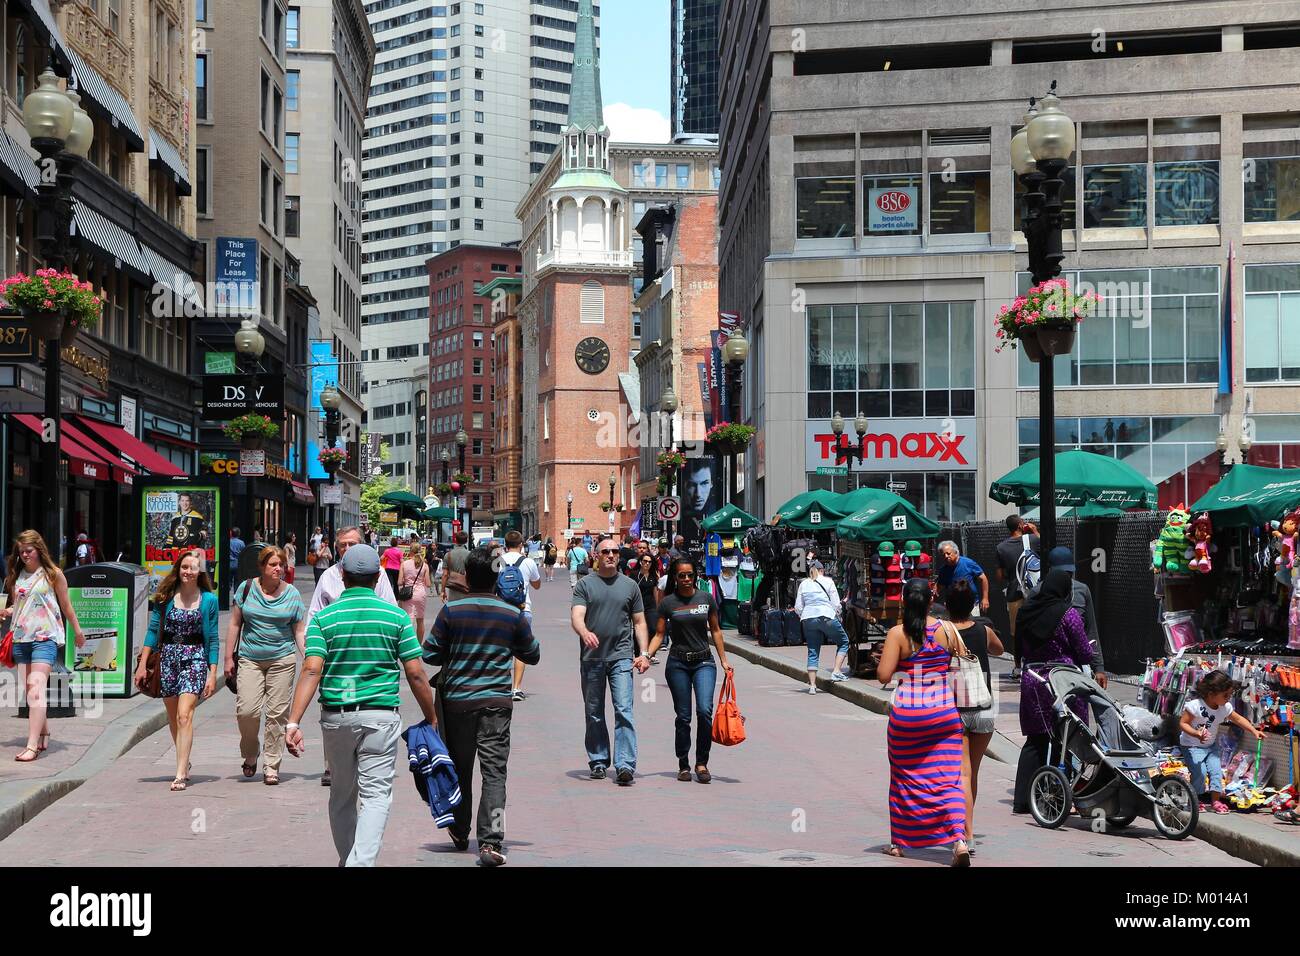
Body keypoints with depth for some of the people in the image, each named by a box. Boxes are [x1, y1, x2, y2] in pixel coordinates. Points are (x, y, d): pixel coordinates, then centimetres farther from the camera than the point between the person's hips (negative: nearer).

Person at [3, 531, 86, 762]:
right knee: (30, 691, 8)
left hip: (45, 637, -5)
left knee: (36, 689, -15)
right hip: (21, 638, 6)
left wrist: (78, 632, 15)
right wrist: (5, 612, 1)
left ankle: (32, 746, -21)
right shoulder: (16, 576, 13)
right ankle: (44, 734, 24)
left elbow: (66, 605, 8)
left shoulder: (53, 574, 1)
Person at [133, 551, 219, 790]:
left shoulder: (209, 600, 0)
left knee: (184, 715, -16)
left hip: (195, 658, -3)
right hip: (167, 656, 3)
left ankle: (181, 774, -19)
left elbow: (213, 639, 2)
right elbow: (153, 631, 7)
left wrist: (212, 674, -2)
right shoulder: (165, 597, 4)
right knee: (173, 717, 13)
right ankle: (184, 762, 33)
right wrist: (142, 664, 1)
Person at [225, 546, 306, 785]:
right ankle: (250, 755, 15)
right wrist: (229, 657, 6)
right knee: (247, 710, -11)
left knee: (277, 713, -2)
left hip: (282, 659, 0)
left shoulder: (292, 594, 5)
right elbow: (235, 624, 9)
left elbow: (299, 631, 8)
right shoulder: (246, 588, 4)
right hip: (250, 659, 0)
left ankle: (271, 766, 8)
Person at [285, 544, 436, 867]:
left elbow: (311, 670, -12)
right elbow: (416, 674, -3)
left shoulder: (324, 617, 0)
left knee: (342, 793, 18)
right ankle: (362, 861, -19)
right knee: (375, 794, -2)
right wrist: (432, 718, 8)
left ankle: (346, 858, 32)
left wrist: (293, 723, -15)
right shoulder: (396, 616, -1)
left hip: (336, 716, 2)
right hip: (381, 716, -2)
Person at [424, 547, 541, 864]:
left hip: (457, 699, 1)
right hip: (497, 701, 0)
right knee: (494, 772, -2)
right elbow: (532, 656, 10)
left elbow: (430, 653, -1)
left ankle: (460, 834, 30)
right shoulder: (514, 614, -1)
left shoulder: (451, 610, -5)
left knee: (459, 768, 16)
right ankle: (490, 842, -14)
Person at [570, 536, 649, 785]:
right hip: (591, 658, 0)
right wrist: (584, 633, -31)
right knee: (594, 714, 9)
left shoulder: (630, 585, 11)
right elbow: (576, 616, -9)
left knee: (624, 710, -12)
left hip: (621, 657, 0)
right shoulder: (584, 585, 4)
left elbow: (639, 622, 14)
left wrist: (643, 653, 3)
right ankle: (598, 761, 20)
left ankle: (625, 764, -16)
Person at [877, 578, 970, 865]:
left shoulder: (897, 634, -9)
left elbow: (883, 675, -12)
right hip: (944, 712, 1)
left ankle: (899, 842, 24)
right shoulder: (947, 630, -2)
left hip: (906, 713, -1)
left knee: (904, 778, 15)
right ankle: (959, 839, -16)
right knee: (948, 779, 0)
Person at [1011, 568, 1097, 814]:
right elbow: (1085, 653, -7)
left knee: (1035, 740, 11)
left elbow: (1019, 645, 12)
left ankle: (1023, 799, 8)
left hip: (1031, 678, 5)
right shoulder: (1068, 614, -11)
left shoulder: (1027, 611, 5)